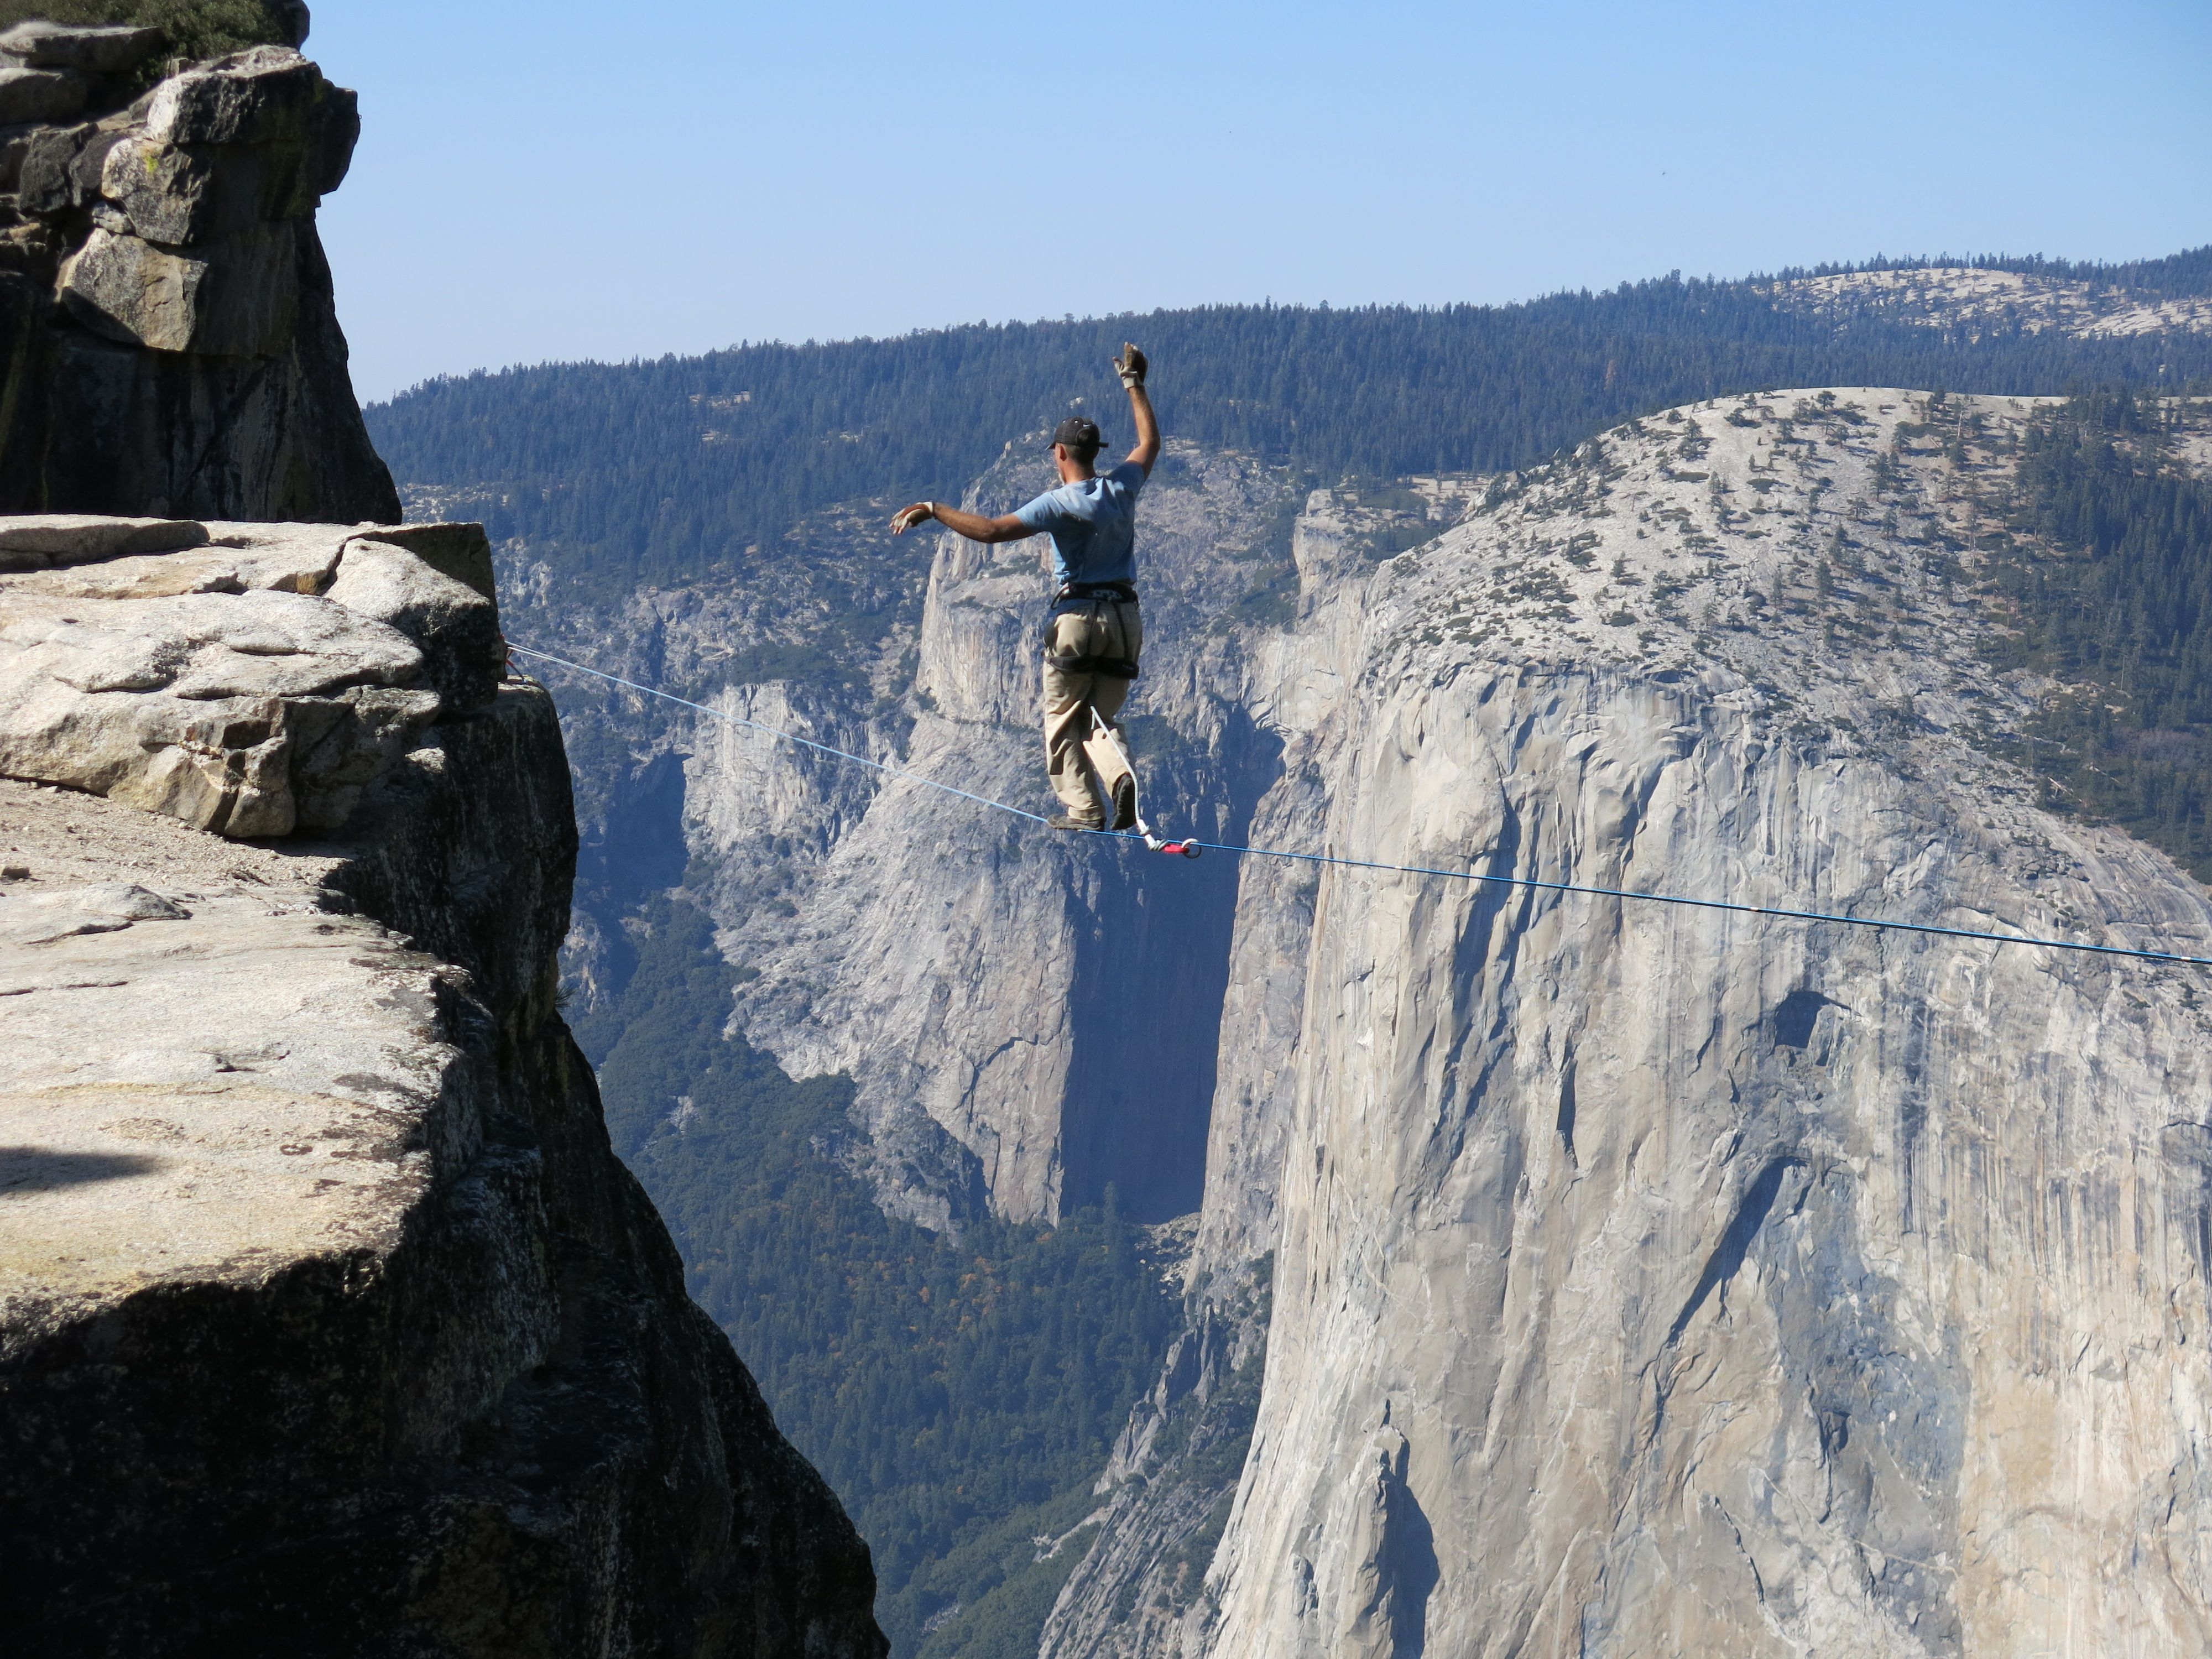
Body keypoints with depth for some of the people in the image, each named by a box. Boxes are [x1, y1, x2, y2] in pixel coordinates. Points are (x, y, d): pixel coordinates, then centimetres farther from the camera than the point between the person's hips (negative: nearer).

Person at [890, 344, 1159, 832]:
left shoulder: (1060, 504, -13)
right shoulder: (1121, 489, 3)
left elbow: (991, 530, -23)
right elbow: (1150, 443, 24)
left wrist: (933, 509, -16)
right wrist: (1134, 384, 34)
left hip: (1078, 615, -5)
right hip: (1126, 616, 5)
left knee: (1063, 720, 7)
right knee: (1101, 718, 14)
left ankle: (1084, 808, -5)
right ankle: (1119, 777, -15)